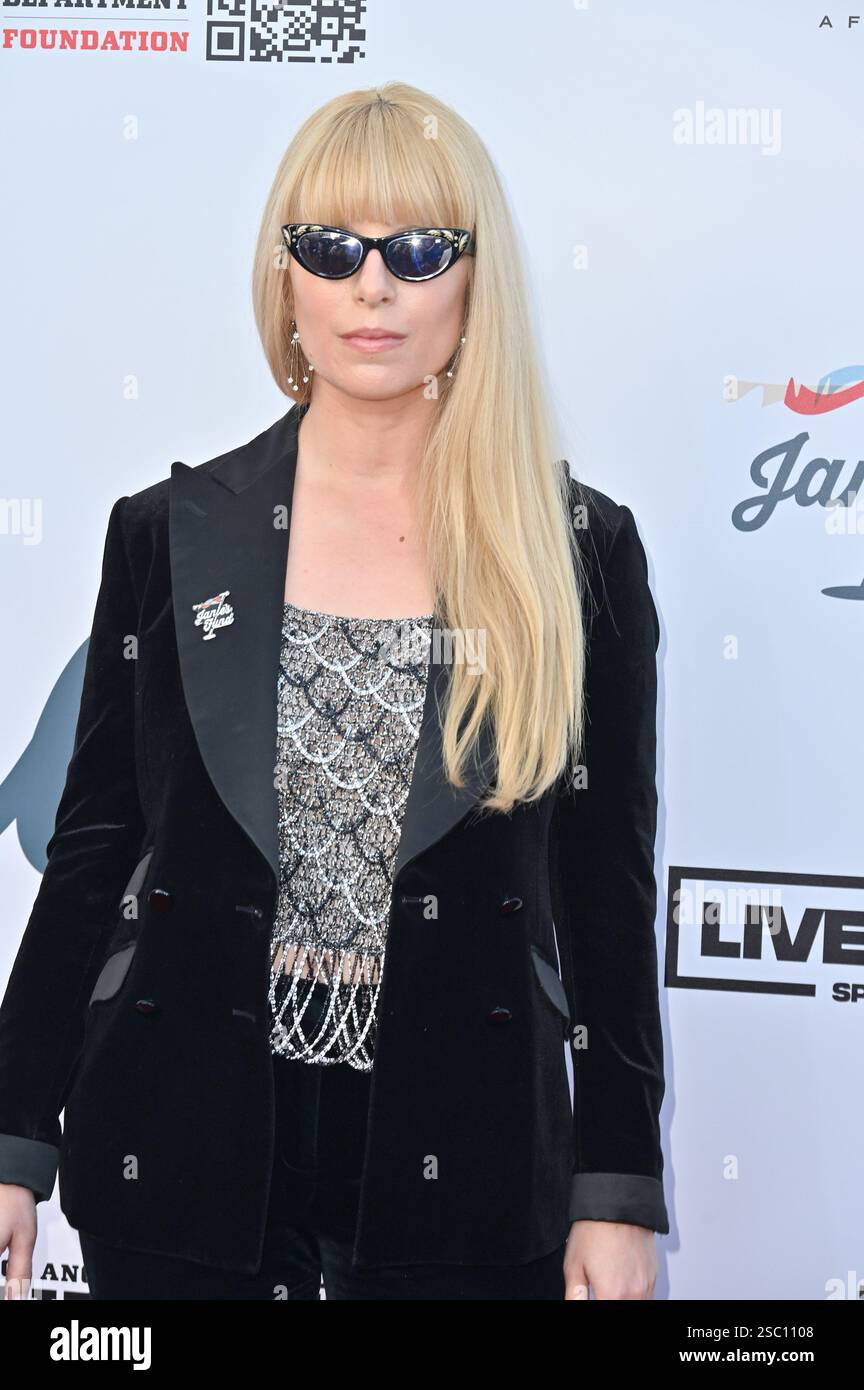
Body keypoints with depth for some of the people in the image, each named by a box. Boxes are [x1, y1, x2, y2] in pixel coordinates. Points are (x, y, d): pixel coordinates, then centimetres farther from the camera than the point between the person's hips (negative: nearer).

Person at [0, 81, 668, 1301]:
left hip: (465, 1156, 0)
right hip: (185, 1153, 1)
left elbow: (607, 888, 1)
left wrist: (618, 1194, -1)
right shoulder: (170, 533, 1)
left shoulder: (581, 552, -2)